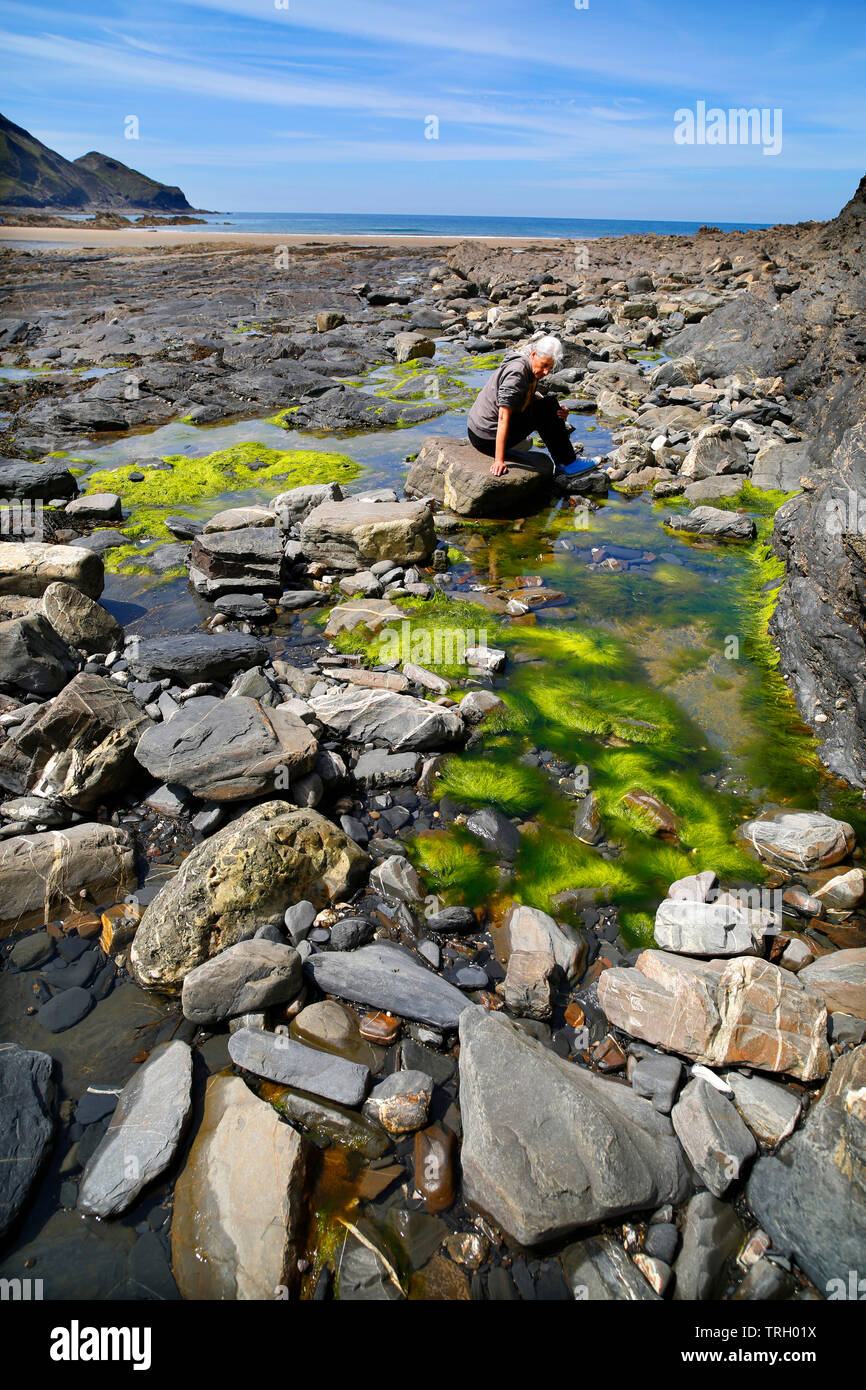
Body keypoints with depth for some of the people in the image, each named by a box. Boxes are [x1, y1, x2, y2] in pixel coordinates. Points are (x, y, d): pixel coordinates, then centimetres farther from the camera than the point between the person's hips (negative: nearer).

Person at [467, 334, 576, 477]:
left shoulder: (532, 370, 7)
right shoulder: (516, 372, -23)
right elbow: (503, 417, -29)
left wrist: (560, 412, -4)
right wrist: (499, 460, -33)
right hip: (487, 438, -10)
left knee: (548, 401, 18)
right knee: (548, 405, -8)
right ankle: (565, 464, 0)